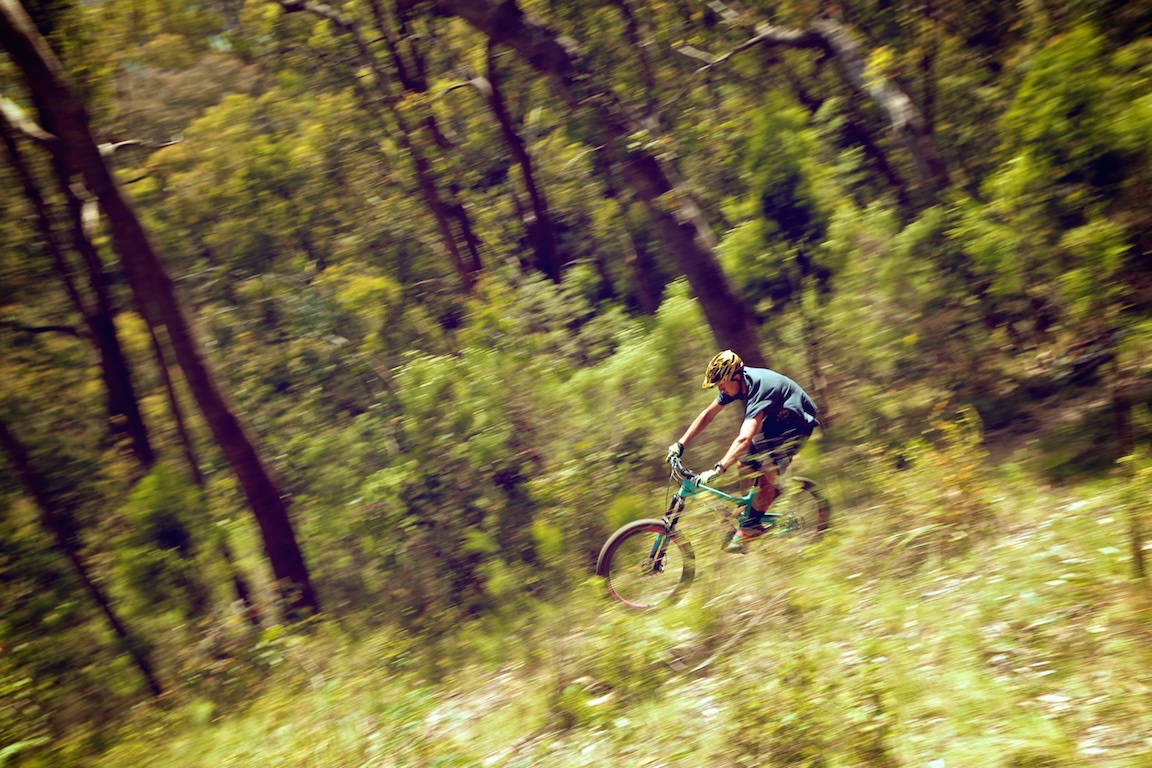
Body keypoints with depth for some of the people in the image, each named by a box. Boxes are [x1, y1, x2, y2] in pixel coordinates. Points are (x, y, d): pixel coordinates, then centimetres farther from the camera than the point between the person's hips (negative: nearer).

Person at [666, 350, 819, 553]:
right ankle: (769, 492, 24)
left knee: (766, 477, -16)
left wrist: (717, 470, -53)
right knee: (745, 464, 0)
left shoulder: (759, 389, -38)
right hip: (774, 420, 8)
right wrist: (680, 444, -7)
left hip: (796, 425, -8)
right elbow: (708, 414, -3)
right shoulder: (736, 382, -14)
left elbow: (744, 439, -48)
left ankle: (748, 528, -5)